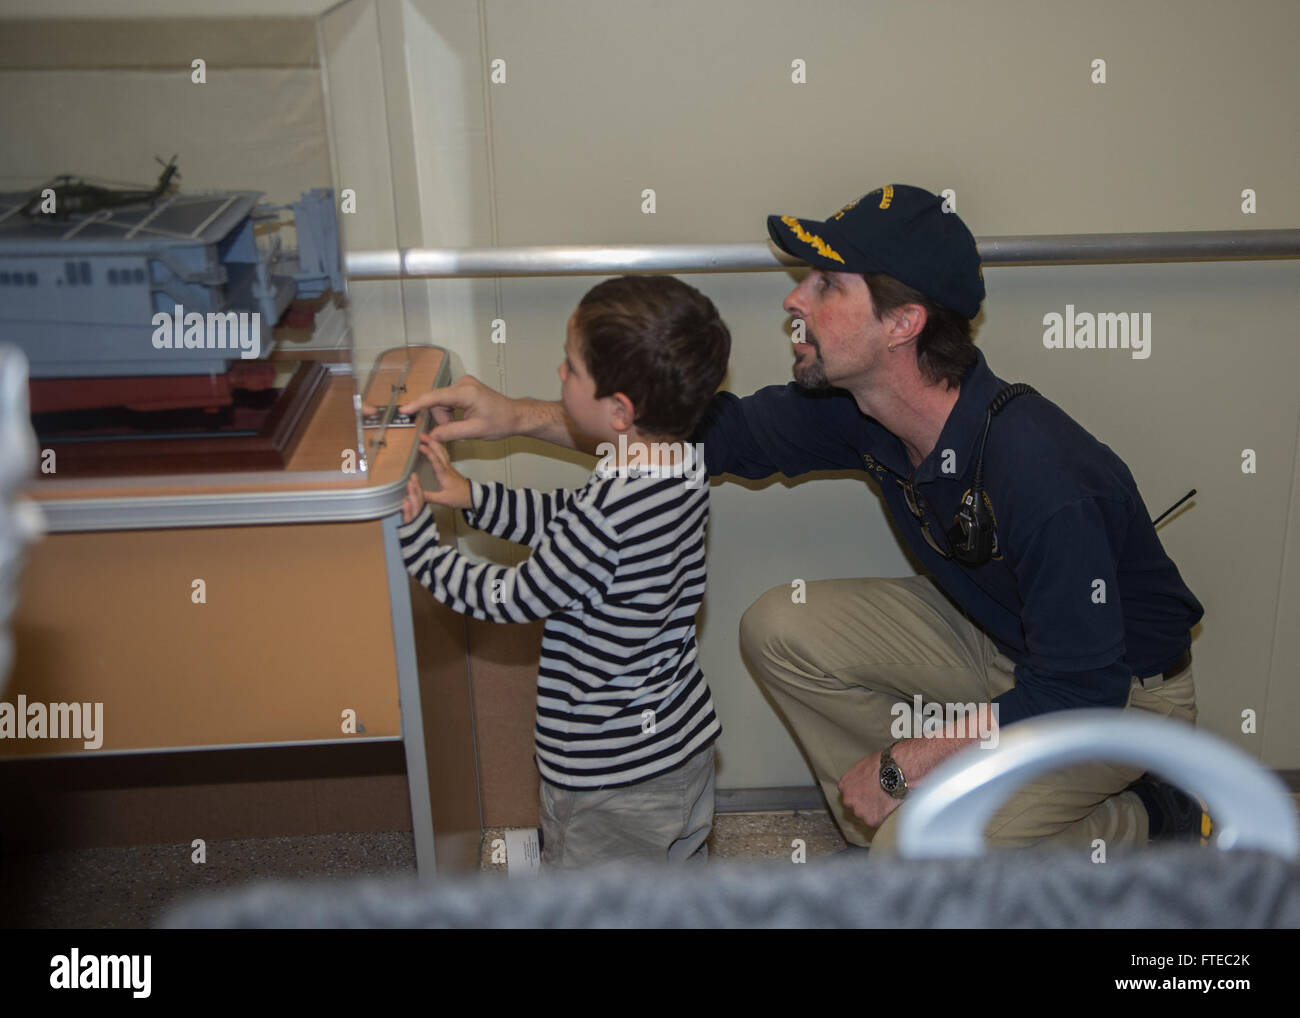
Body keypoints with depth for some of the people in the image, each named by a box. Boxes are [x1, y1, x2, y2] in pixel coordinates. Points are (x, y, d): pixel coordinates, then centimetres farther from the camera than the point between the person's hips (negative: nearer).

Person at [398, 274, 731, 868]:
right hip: (684, 740, 8)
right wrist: (471, 497, 3)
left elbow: (510, 599, -19)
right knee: (680, 883, 28)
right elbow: (564, 523, 8)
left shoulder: (607, 513, -33)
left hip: (612, 772, -8)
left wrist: (414, 538, -10)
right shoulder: (679, 467, -6)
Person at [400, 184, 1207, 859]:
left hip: (1122, 687, -7)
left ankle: (1138, 827, 4)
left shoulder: (1041, 478, -37)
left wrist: (899, 764, -24)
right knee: (779, 629, -3)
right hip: (996, 634, 7)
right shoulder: (857, 409, -14)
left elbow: (1078, 690, -31)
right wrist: (521, 416, -10)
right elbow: (722, 431, -4)